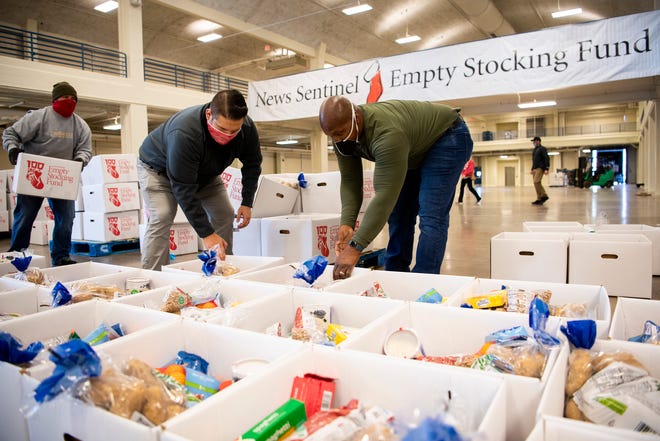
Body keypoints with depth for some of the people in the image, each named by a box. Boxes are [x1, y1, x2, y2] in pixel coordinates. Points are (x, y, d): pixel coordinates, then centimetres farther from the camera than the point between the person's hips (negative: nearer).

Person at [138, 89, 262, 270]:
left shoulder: (247, 128, -26)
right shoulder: (183, 134, -43)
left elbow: (252, 164, -6)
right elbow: (184, 190, -40)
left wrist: (247, 203, -15)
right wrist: (207, 234, -41)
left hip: (204, 171, 5)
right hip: (158, 168, -5)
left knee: (225, 215, -3)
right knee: (161, 218, -23)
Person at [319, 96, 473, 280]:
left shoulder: (386, 132, -42)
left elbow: (386, 194, -45)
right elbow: (349, 181, -14)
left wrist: (355, 247, -47)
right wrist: (346, 224, -29)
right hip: (413, 152, 8)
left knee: (431, 217, -19)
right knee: (398, 215, 3)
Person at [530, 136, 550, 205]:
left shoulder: (542, 149, -4)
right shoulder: (535, 150, 21)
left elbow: (547, 159, -11)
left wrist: (546, 169, -20)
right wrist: (532, 169, 21)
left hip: (540, 168, -8)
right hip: (535, 169, 8)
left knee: (536, 182, -20)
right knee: (537, 183, 3)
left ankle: (544, 196, -14)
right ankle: (540, 199, 3)